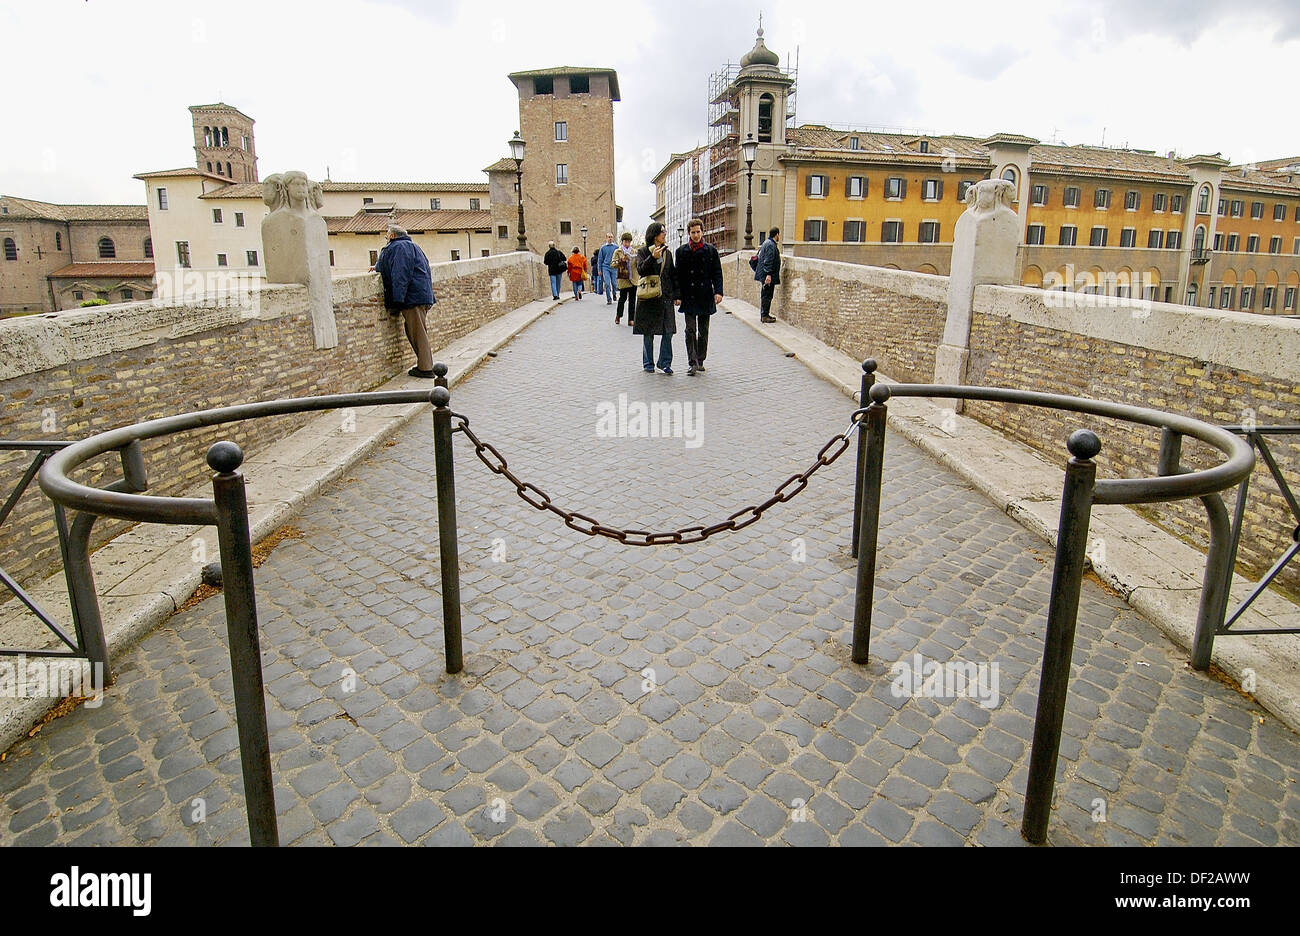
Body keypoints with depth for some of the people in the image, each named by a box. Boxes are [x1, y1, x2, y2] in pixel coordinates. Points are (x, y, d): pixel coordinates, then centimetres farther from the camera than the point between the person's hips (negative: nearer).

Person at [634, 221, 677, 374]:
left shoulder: (668, 253, 13)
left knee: (668, 331, 0)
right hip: (649, 298, -3)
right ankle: (648, 363, 14)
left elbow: (673, 275, 15)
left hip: (666, 297, 3)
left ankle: (665, 363, 9)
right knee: (648, 332, 3)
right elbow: (640, 269, -12)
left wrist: (677, 294, 9)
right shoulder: (643, 252, 2)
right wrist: (653, 257, -23)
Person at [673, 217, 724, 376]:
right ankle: (693, 363, -7)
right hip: (689, 297, -1)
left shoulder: (711, 250, 5)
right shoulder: (682, 251, 4)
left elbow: (717, 273, 4)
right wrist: (678, 295, -3)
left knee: (703, 331, 8)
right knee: (690, 330, -6)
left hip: (705, 297, 1)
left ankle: (700, 361, 19)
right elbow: (678, 275, 4)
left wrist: (718, 291, -8)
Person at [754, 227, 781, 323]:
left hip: (765, 275, 11)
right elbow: (768, 261, -22)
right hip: (768, 275, -11)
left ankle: (765, 314, 21)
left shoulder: (767, 243, 18)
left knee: (765, 295, 14)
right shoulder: (771, 245, -15)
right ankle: (765, 316, -4)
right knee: (767, 295, -7)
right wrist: (768, 274, -25)